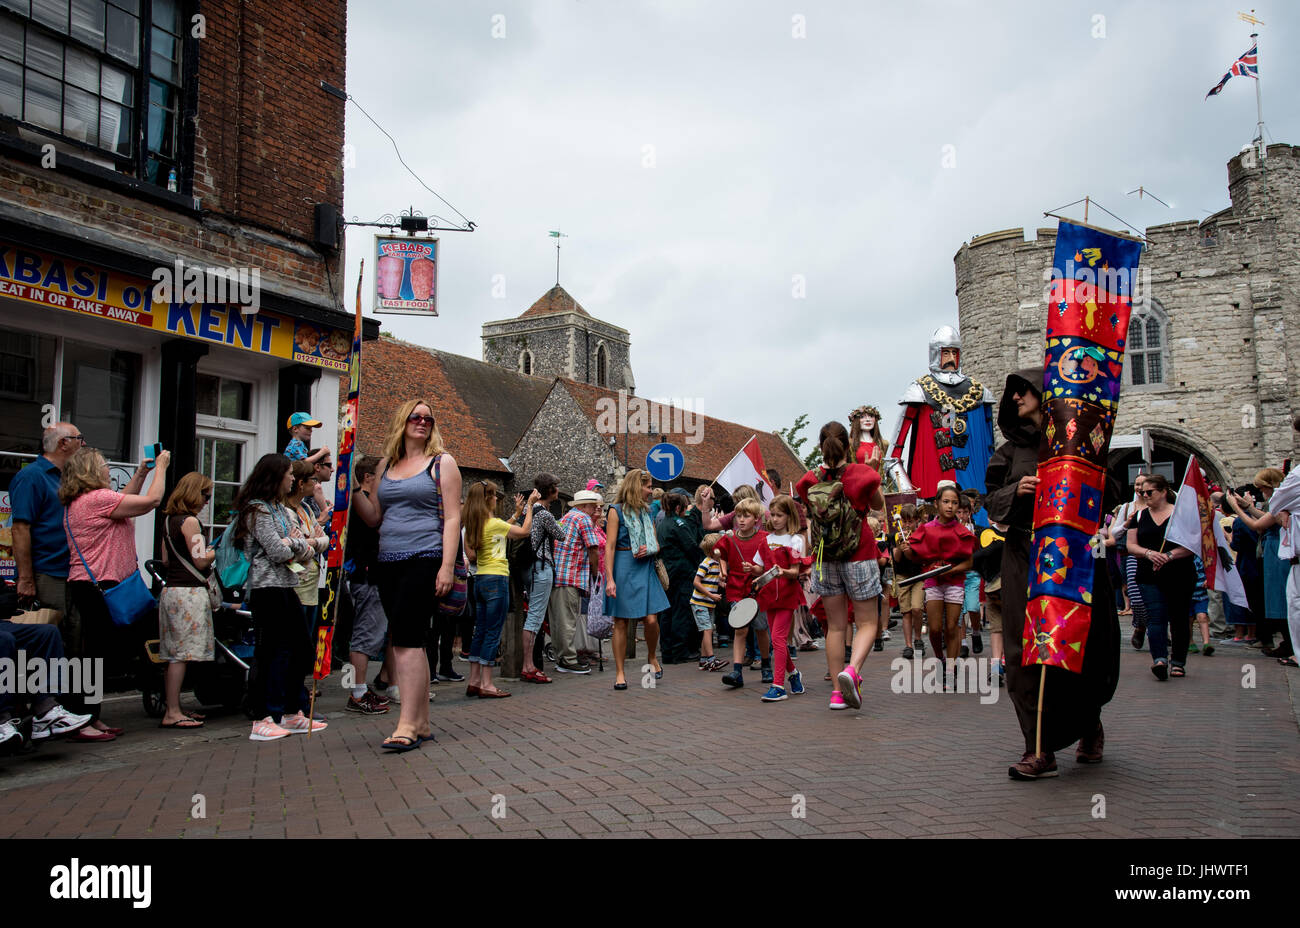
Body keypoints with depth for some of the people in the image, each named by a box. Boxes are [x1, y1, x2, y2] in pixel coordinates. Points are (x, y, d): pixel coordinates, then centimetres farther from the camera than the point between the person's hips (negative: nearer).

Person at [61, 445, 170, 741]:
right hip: (97, 586, -11)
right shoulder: (98, 498, -15)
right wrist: (160, 467, 0)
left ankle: (92, 719, 22)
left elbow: (123, 502, 30)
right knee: (94, 654, -7)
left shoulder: (77, 502, 17)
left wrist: (140, 474, 26)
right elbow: (151, 501, -14)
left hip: (87, 585, 11)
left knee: (95, 654, 15)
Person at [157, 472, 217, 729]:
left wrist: (206, 552, 21)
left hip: (171, 589, 9)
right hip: (189, 592, -9)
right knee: (181, 653, -7)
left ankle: (173, 707, 18)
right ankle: (172, 713, -5)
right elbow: (200, 561, -14)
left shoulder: (169, 519, 14)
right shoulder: (189, 521, -12)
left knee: (174, 654, 12)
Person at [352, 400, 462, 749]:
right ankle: (421, 724, 15)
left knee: (406, 639, -14)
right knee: (408, 642, 8)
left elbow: (452, 518, -4)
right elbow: (374, 517, 18)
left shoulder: (442, 462, 3)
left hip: (425, 560, -6)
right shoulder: (386, 465, 18)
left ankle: (407, 725, -13)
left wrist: (447, 567, -13)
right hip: (389, 563, 6)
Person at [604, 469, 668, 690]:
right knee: (621, 621, 0)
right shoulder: (616, 511, -3)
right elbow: (610, 547, -8)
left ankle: (652, 657, 21)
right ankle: (619, 672, 8)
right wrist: (610, 579, -16)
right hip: (623, 568, -5)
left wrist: (649, 548, -3)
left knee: (651, 619, -6)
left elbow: (656, 544, 22)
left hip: (645, 568, 5)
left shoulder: (646, 511, 16)